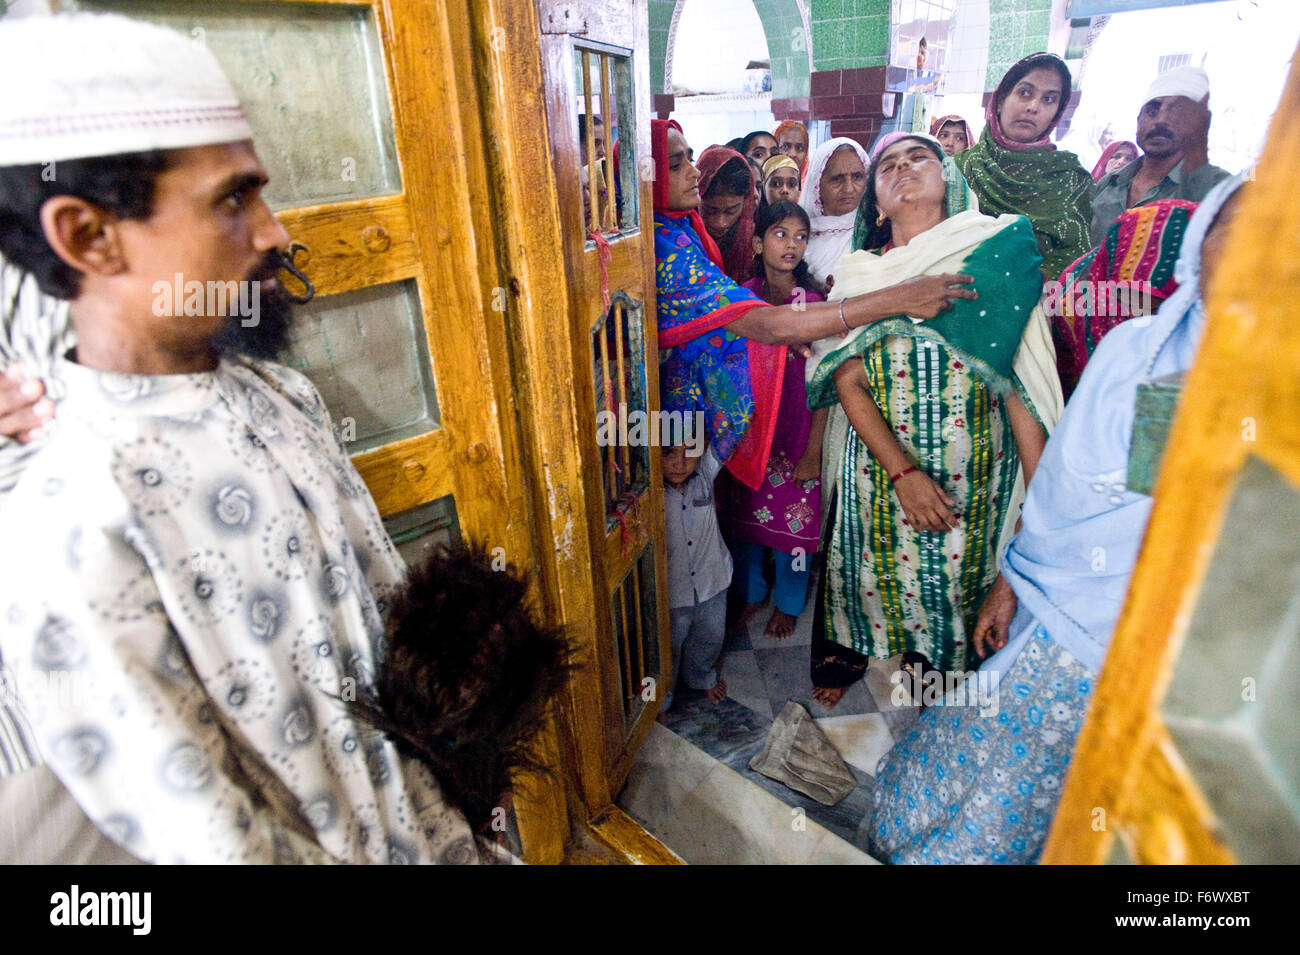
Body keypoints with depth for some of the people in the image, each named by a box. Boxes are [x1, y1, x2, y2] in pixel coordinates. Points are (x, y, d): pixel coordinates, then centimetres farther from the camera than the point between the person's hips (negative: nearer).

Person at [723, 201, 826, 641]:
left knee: (793, 518, 8)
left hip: (796, 429, -3)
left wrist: (814, 450, -11)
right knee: (744, 514, 13)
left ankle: (788, 604, 32)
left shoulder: (813, 303, -8)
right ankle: (751, 592, 37)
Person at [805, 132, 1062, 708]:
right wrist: (903, 472, -16)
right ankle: (846, 657, 43)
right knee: (873, 568, 15)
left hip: (976, 465, 0)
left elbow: (1023, 385, -8)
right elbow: (849, 383, -7)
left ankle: (949, 664, 43)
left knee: (962, 573, 12)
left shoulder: (996, 258, -4)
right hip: (878, 461, 1)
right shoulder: (856, 273, 0)